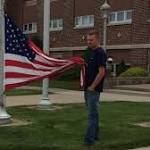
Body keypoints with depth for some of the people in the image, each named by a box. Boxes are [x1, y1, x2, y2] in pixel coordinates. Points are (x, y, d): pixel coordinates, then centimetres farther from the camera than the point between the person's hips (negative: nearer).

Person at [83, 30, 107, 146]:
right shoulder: (88, 51, 13)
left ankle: (89, 138, -2)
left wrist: (92, 87, -17)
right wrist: (83, 81, 11)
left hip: (94, 89, -9)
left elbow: (101, 72, -19)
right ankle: (95, 135, 27)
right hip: (87, 88, 9)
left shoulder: (100, 53, -13)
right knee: (93, 112, 16)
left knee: (92, 113, -6)